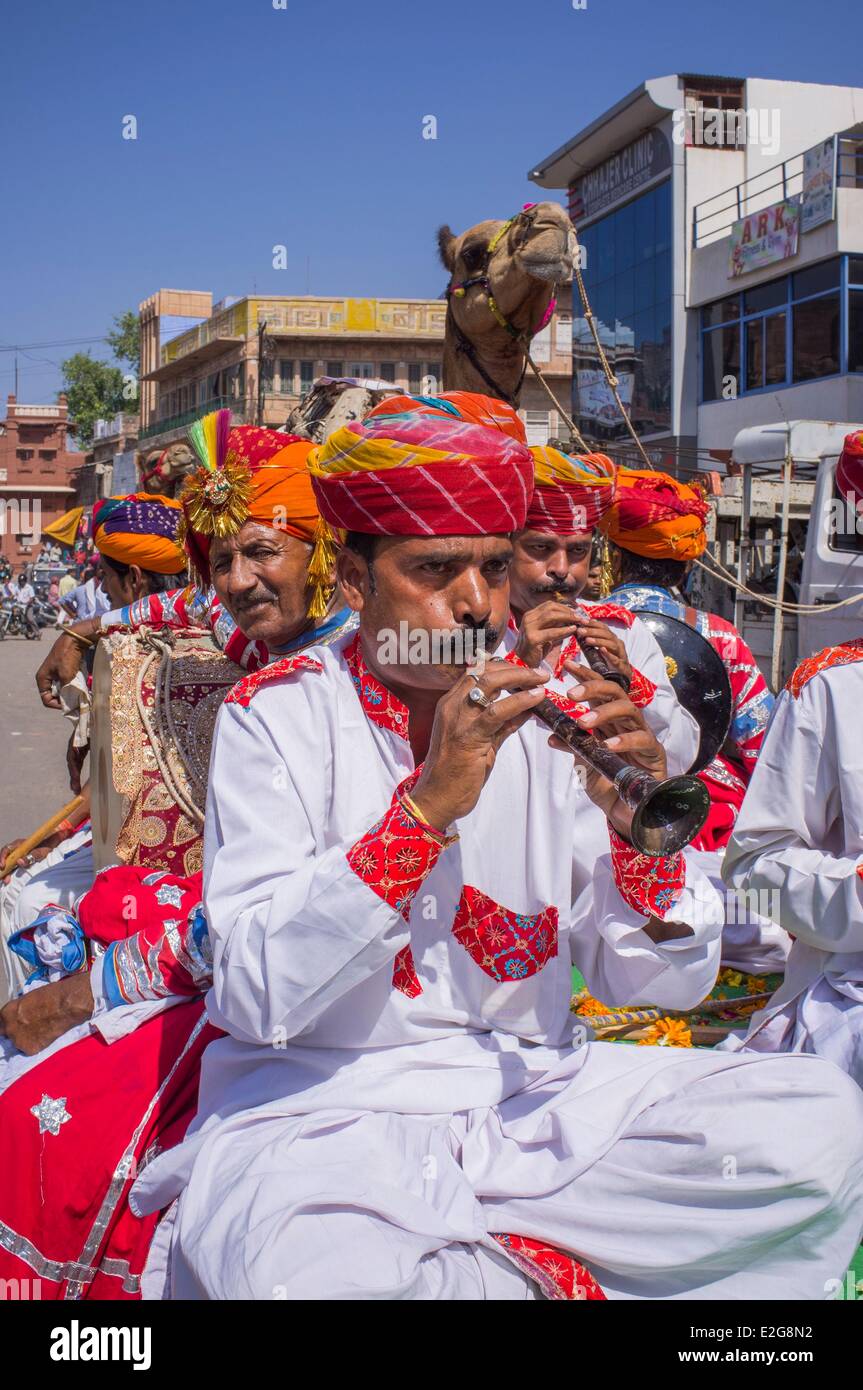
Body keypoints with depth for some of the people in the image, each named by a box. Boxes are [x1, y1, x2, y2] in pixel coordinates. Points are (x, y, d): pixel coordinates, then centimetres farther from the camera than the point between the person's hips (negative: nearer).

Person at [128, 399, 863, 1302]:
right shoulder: (278, 715, -6)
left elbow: (666, 984, 2)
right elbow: (254, 997, -18)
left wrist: (641, 829, -18)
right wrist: (427, 805, -27)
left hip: (525, 1089, 4)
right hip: (319, 1103, -3)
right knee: (302, 1267, -36)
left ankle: (435, 1248, -9)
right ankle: (536, 1274, -6)